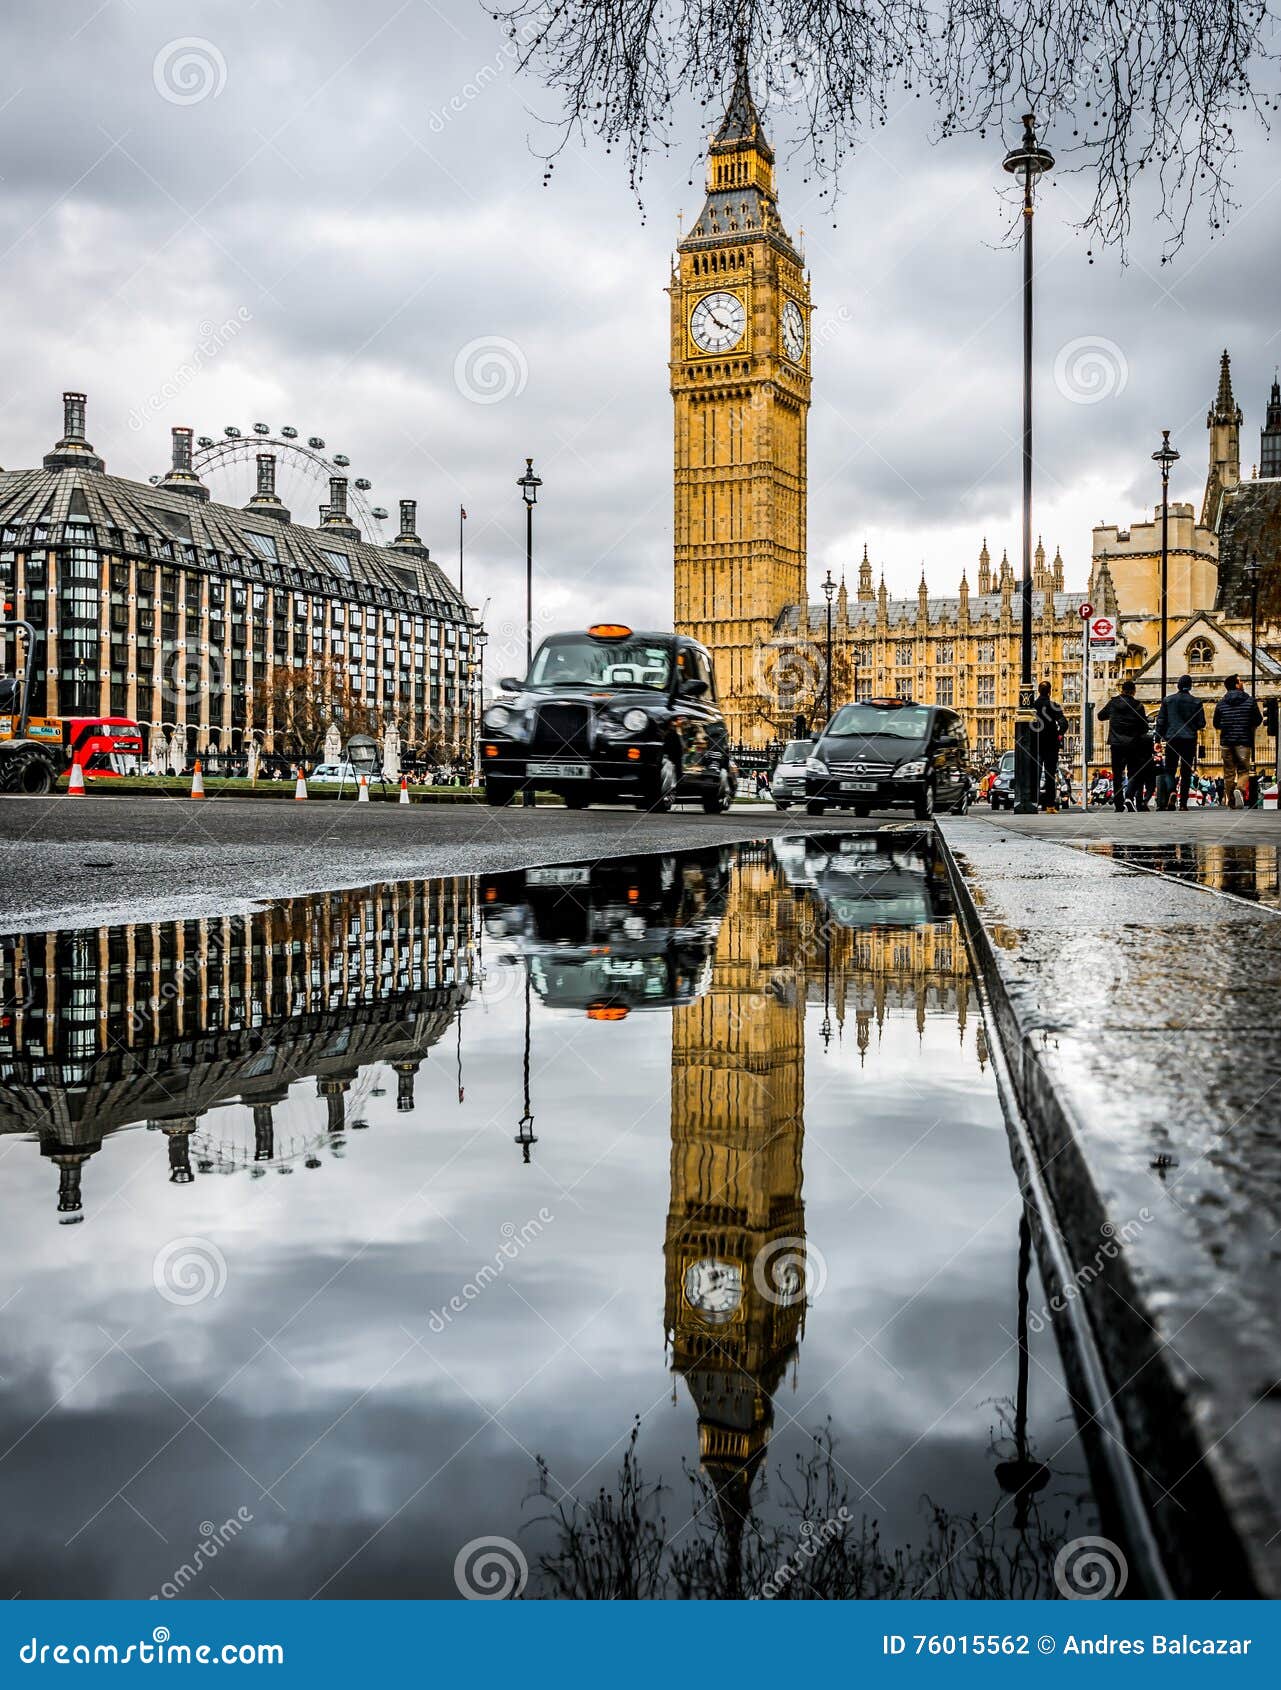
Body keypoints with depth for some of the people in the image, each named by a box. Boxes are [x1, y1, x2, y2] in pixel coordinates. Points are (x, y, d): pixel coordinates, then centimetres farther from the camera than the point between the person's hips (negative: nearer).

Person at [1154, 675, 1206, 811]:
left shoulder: (1168, 700, 2)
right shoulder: (1196, 702, 2)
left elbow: (1160, 721, 1)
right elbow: (1201, 724, 2)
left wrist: (1158, 739, 5)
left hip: (1172, 739, -1)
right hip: (1190, 740, 1)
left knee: (1169, 769, 4)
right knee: (1186, 772, 6)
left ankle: (1171, 791, -25)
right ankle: (1183, 803, 2)